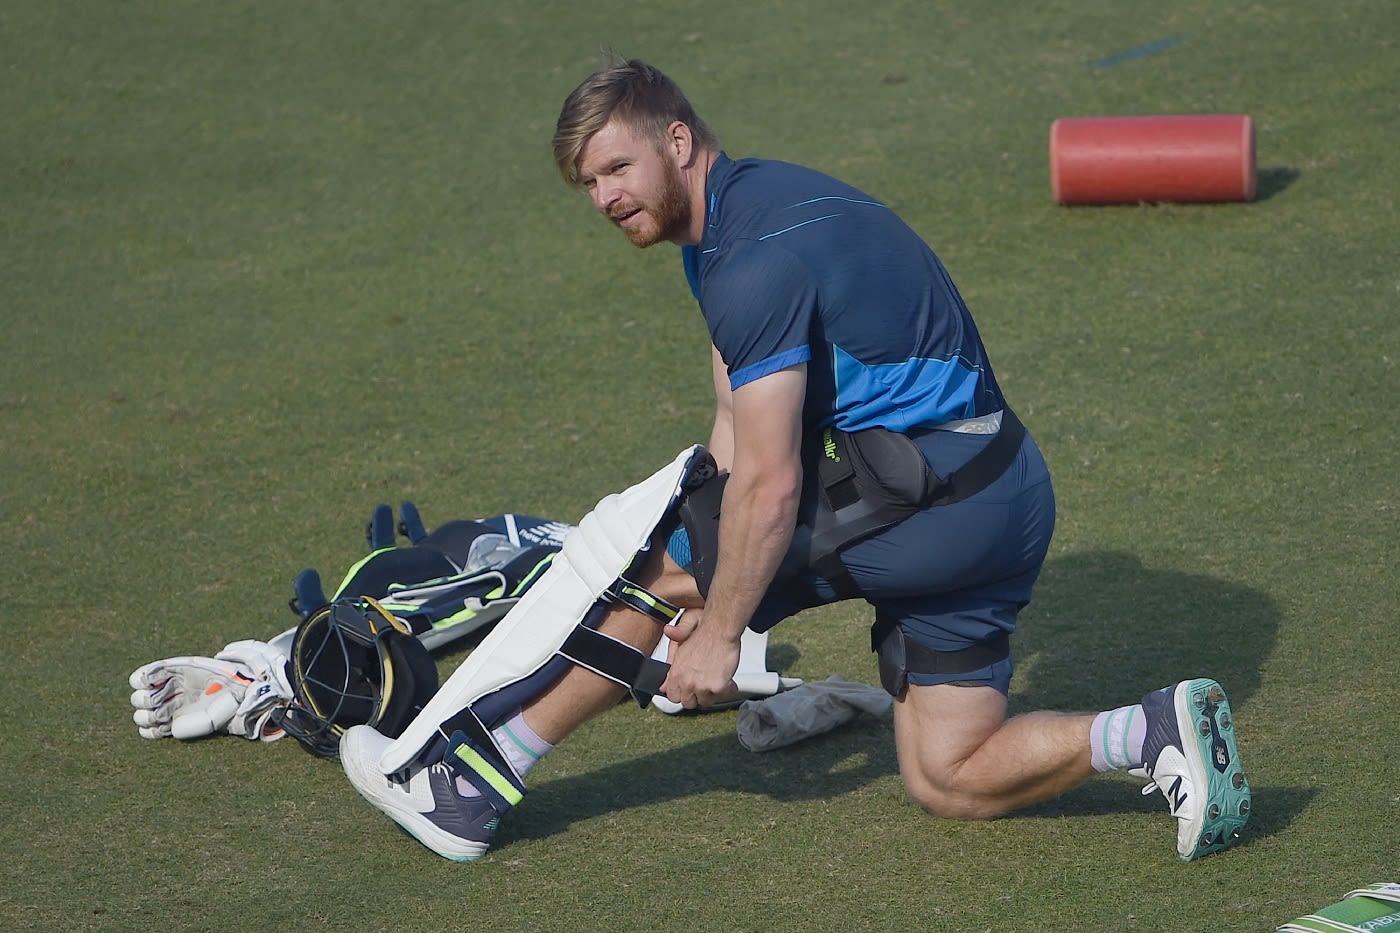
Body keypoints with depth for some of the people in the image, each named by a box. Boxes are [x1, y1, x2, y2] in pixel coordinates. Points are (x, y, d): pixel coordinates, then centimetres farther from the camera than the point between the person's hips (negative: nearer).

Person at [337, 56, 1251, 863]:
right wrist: (710, 587, 4)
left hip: (926, 492, -10)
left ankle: (476, 788, 5)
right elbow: (738, 429, 13)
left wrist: (719, 629, -11)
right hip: (1001, 497, 10)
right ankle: (1162, 730, 0)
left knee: (657, 569, 0)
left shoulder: (757, 257, -19)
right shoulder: (728, 221, 13)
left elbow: (770, 484, -21)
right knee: (948, 782, 13)